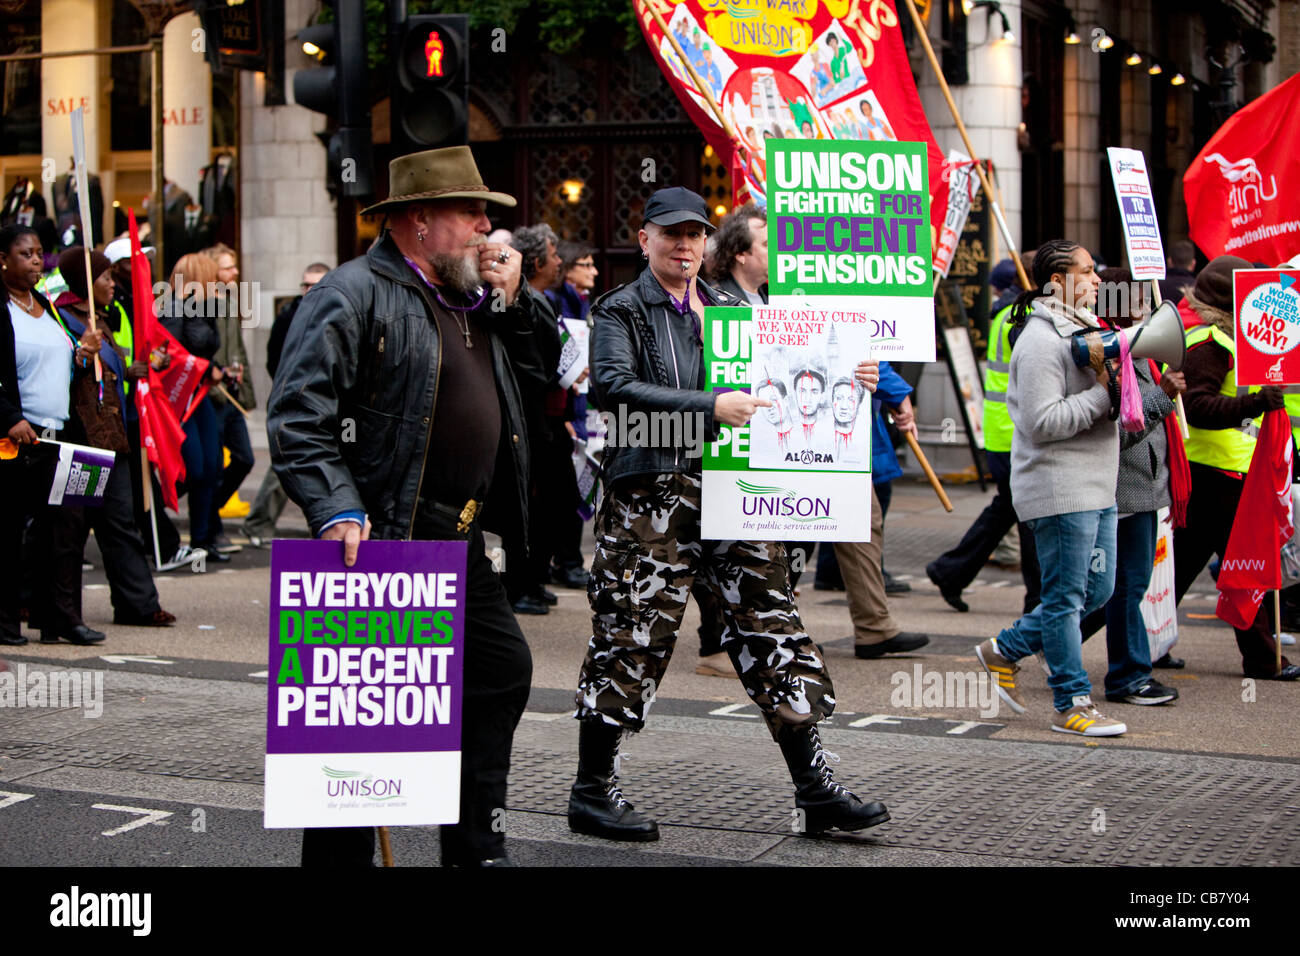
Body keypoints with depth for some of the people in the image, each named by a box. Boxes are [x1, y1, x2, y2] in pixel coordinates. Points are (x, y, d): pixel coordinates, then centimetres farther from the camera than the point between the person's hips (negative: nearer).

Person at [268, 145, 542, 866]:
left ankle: (476, 847, 29)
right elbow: (297, 415, -18)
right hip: (384, 542, -9)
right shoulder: (354, 294, -11)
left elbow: (544, 371, 23)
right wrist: (339, 511, -27)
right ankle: (340, 856, 9)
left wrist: (512, 298, 8)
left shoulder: (471, 299, 16)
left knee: (502, 672, 15)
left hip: (462, 541, 9)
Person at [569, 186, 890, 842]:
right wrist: (711, 408, -25)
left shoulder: (731, 313, 18)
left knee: (771, 627, 4)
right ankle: (591, 792, 11)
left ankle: (814, 790, 10)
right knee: (631, 637, -2)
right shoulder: (621, 311, 0)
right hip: (650, 492, -5)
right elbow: (614, 388, -17)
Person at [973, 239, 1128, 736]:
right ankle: (1072, 704, 6)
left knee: (1098, 588, 13)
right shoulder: (1040, 341, -15)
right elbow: (1043, 422, -21)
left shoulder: (1081, 329, 16)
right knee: (1066, 597, -2)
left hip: (1096, 487, 10)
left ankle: (1004, 649, 25)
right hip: (1058, 488, -10)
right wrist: (1103, 392, -17)